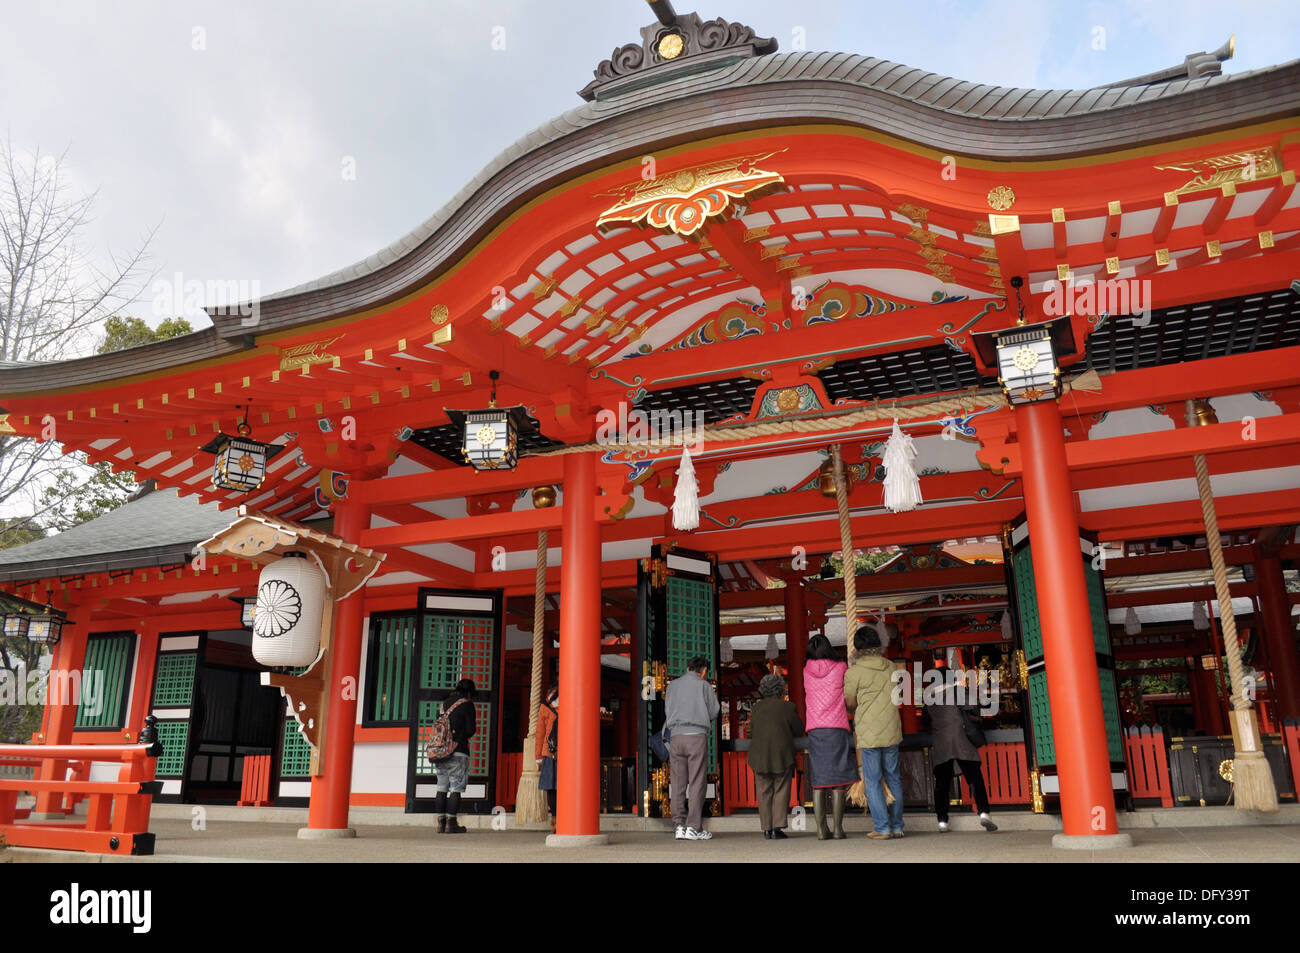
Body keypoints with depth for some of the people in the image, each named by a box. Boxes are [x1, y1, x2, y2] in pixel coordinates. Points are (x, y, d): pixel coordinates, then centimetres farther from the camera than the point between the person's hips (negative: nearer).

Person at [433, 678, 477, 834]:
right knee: (456, 788, -2)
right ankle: (451, 823, -3)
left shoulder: (445, 703, 15)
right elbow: (470, 729, -6)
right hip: (458, 752, -6)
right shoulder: (467, 704, -3)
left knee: (441, 787, 8)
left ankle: (441, 822, 9)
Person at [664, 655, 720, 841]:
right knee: (697, 783, -1)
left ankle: (679, 826, 3)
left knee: (678, 784, 5)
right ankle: (694, 827, -4)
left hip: (676, 736, 3)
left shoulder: (672, 685, 14)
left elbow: (669, 710, 16)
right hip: (697, 735, -3)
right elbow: (714, 712, 5)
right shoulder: (704, 685, 4)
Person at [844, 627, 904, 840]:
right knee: (893, 778, 13)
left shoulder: (855, 671, -9)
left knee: (872, 781, 3)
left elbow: (850, 704, -4)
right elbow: (893, 697, 13)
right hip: (892, 730, 5)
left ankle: (882, 828, 2)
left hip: (869, 733, -4)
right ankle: (897, 826, 17)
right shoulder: (891, 667, 5)